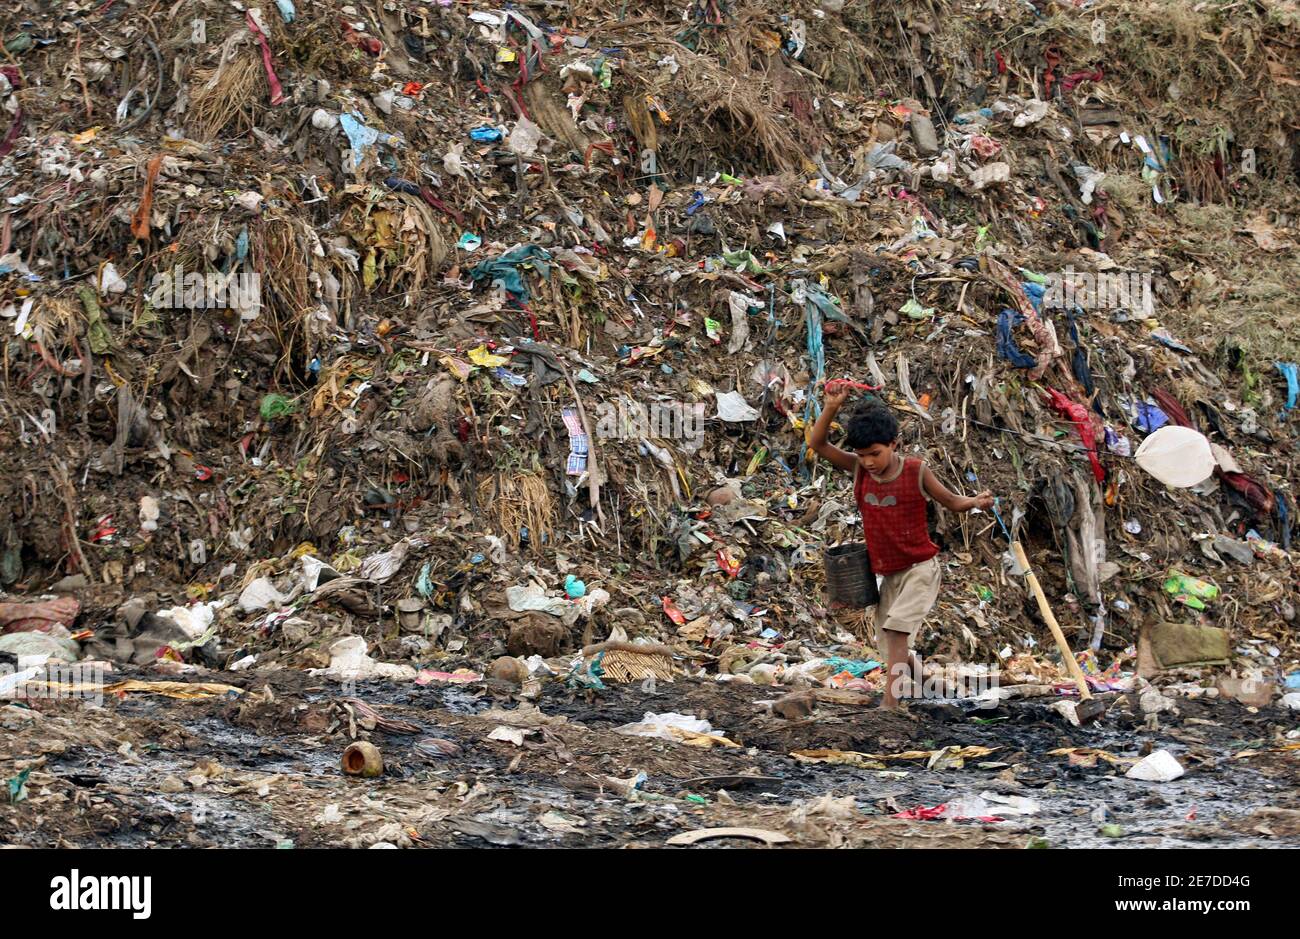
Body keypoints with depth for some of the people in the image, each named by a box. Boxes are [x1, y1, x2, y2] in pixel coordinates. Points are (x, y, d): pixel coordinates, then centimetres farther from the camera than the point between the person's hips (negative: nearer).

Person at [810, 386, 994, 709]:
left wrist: (976, 501, -22)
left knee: (896, 629, -25)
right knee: (889, 647, 12)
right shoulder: (858, 469, -3)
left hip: (920, 568, -6)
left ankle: (889, 705, -28)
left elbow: (951, 501, -1)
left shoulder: (915, 471, -13)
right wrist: (832, 408, -19)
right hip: (888, 573, 6)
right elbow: (817, 443, -4)